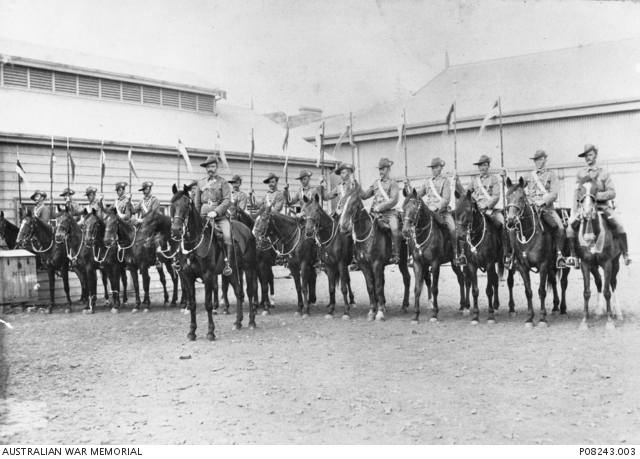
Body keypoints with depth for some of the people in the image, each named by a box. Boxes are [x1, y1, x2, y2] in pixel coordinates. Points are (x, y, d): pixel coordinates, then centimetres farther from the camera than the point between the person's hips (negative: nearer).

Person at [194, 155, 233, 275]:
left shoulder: (223, 182, 6)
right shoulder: (200, 183, 16)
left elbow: (227, 201, -5)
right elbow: (196, 203, 19)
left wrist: (216, 212, -18)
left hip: (220, 217, -3)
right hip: (204, 218, 3)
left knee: (227, 236, -26)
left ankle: (227, 263, -18)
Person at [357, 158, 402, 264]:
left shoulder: (393, 183, 5)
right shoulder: (376, 183, 21)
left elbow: (393, 200, -8)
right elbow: (365, 195, 18)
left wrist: (380, 207, -16)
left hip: (389, 212, -5)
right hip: (375, 213, 5)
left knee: (395, 228, -30)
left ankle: (396, 255, -21)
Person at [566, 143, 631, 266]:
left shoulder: (604, 174, 6)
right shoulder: (580, 174, 13)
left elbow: (612, 193, -3)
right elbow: (576, 193, 5)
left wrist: (597, 195, -20)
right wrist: (575, 210, -9)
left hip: (602, 206, -2)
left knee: (619, 225, -25)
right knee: (570, 227, -21)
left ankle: (625, 254, -10)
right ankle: (574, 256, -8)